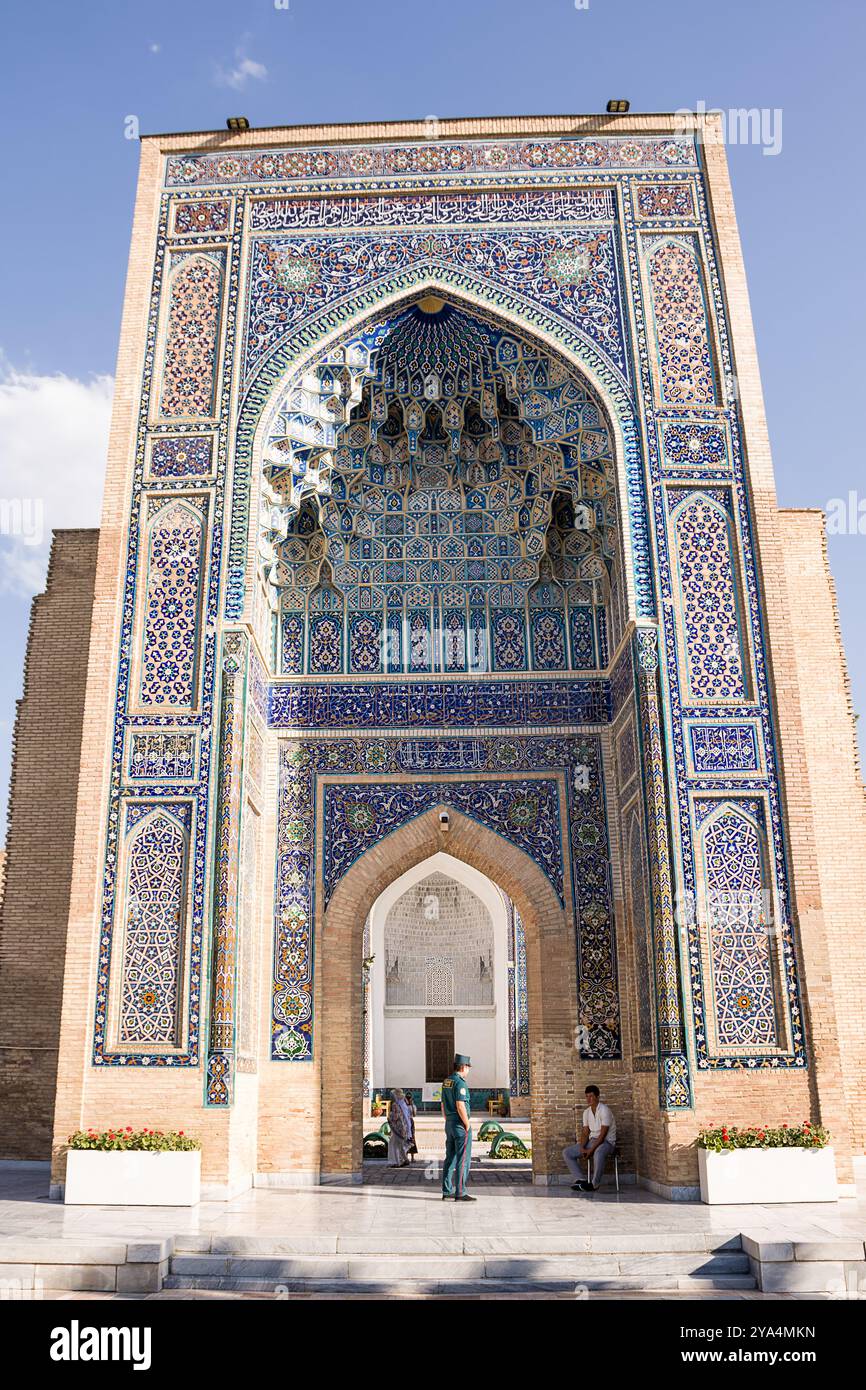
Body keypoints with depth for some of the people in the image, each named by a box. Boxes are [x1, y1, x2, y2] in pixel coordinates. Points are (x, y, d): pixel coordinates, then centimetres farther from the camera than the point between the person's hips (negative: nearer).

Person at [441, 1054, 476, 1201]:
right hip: (460, 1124, -9)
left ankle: (447, 1191, 14)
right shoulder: (460, 1083, -17)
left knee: (450, 1158, 12)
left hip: (449, 1124, 9)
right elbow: (460, 1106, -23)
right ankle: (460, 1193, -5)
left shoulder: (446, 1082, 12)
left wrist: (449, 1124, 20)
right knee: (463, 1160, -5)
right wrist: (467, 1125, -14)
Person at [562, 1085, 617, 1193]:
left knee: (598, 1153, -44)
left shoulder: (604, 1110, -14)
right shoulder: (586, 1112, 9)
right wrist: (582, 1148, -12)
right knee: (567, 1152, -6)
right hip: (592, 1140, 8)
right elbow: (585, 1133, 8)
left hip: (606, 1141, -8)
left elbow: (603, 1134, -19)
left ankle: (594, 1184, -28)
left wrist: (591, 1149, -25)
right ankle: (581, 1180, -14)